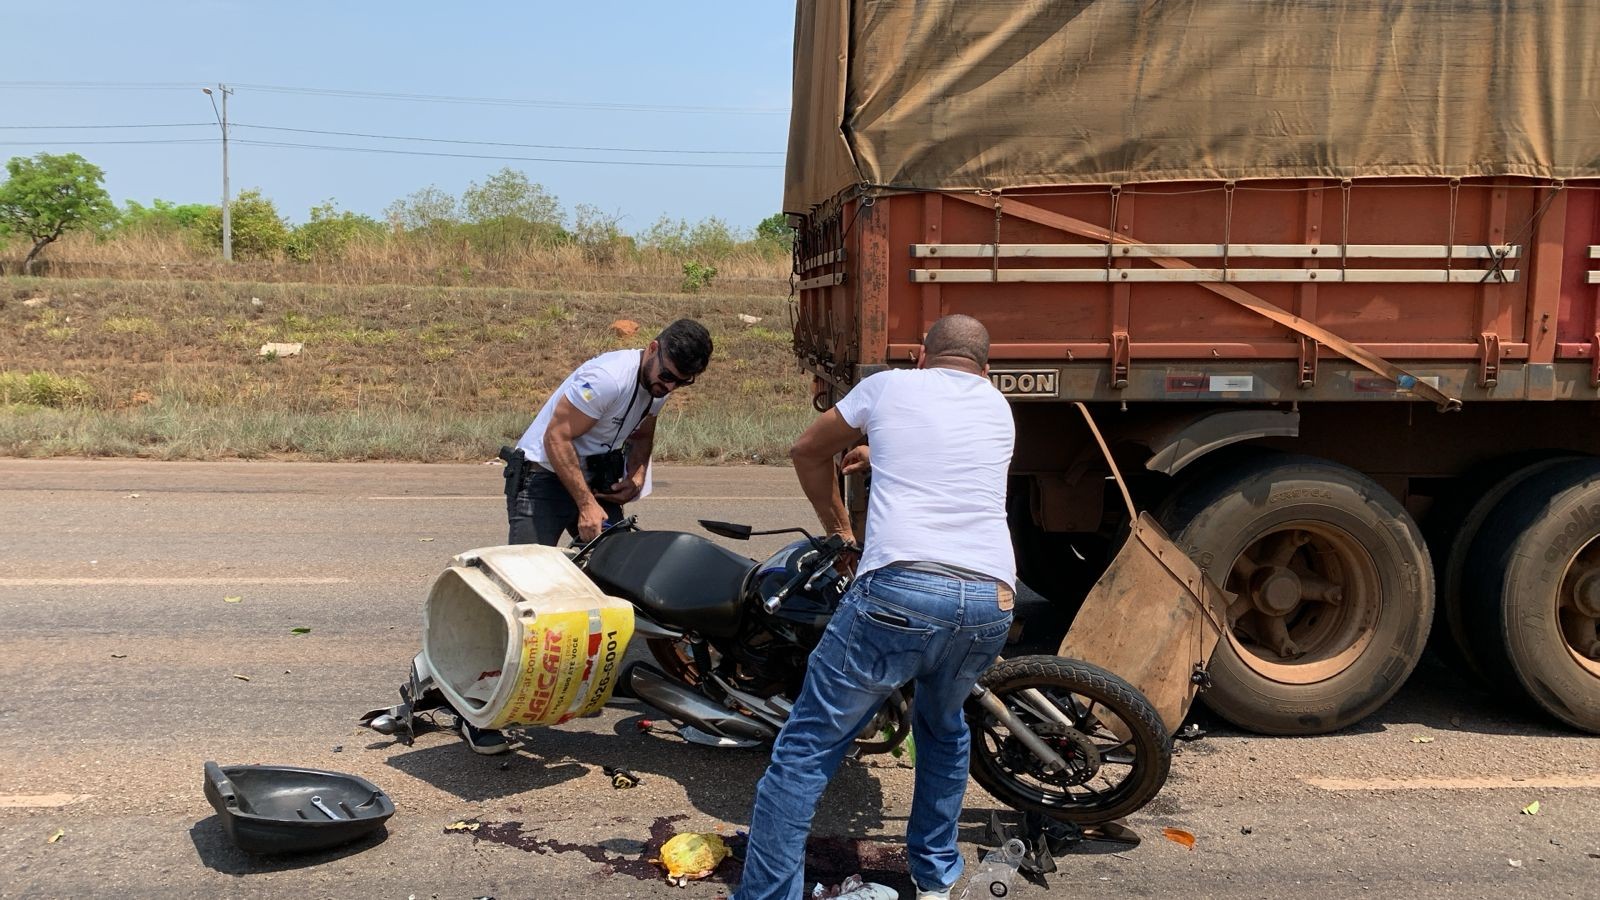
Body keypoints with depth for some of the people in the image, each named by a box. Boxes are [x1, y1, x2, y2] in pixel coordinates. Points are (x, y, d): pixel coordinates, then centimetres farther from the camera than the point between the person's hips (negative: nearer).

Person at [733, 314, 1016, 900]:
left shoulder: (888, 386, 15)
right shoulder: (998, 407, 25)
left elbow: (807, 452, 28)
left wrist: (837, 527, 41)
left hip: (899, 592, -4)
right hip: (991, 603, 5)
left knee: (807, 750, 3)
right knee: (944, 726, 31)